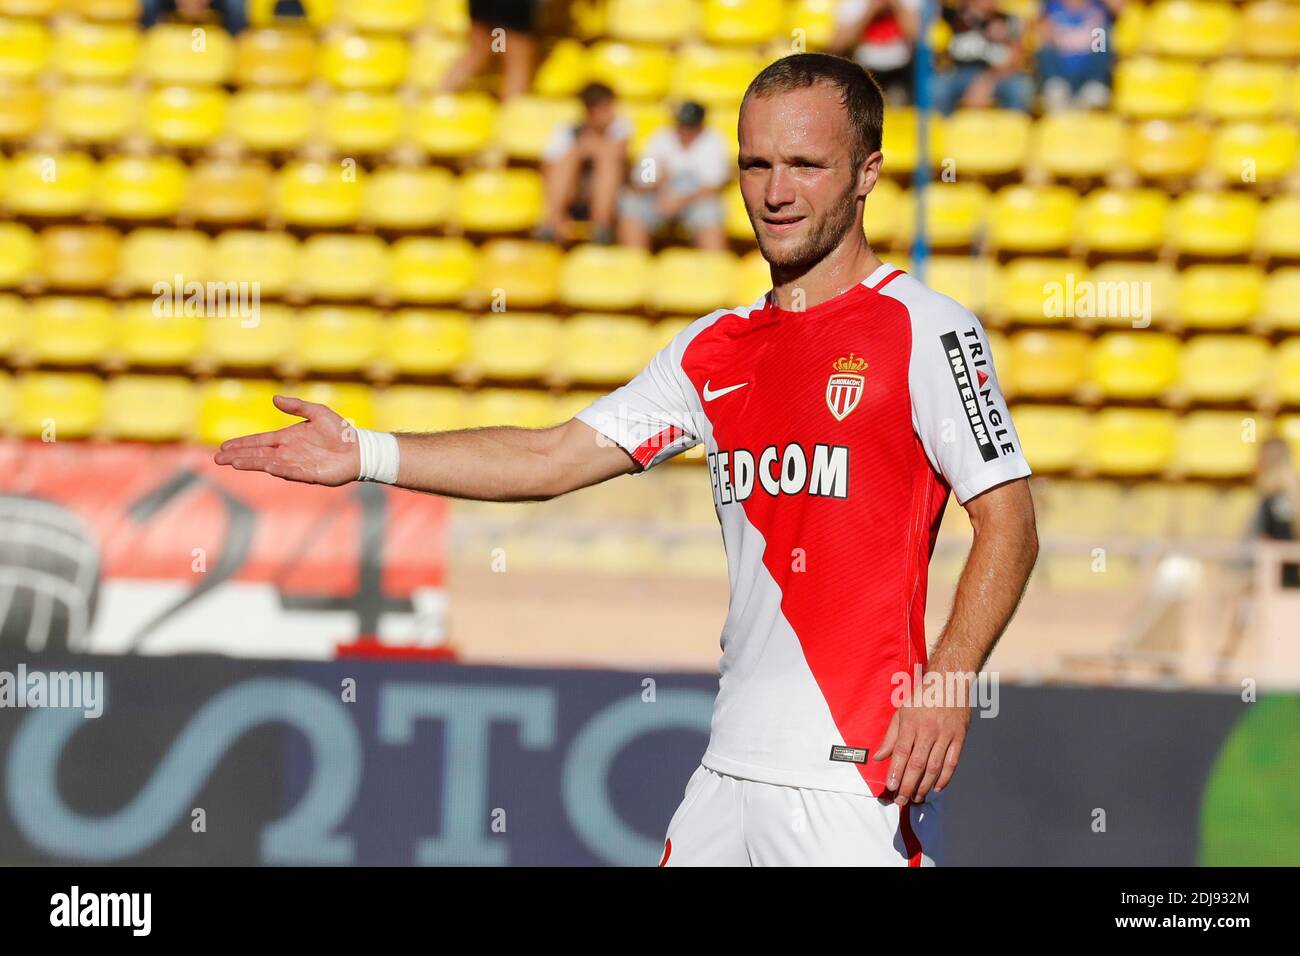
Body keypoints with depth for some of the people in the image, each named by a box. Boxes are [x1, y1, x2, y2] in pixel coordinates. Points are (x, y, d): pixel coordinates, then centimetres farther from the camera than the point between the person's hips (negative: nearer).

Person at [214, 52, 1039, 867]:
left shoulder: (924, 330, -5)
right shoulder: (716, 351, 15)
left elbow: (1009, 522, -8)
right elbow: (553, 458, 14)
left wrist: (946, 682, -20)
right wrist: (363, 456, 6)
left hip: (859, 771, -7)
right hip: (731, 763, 7)